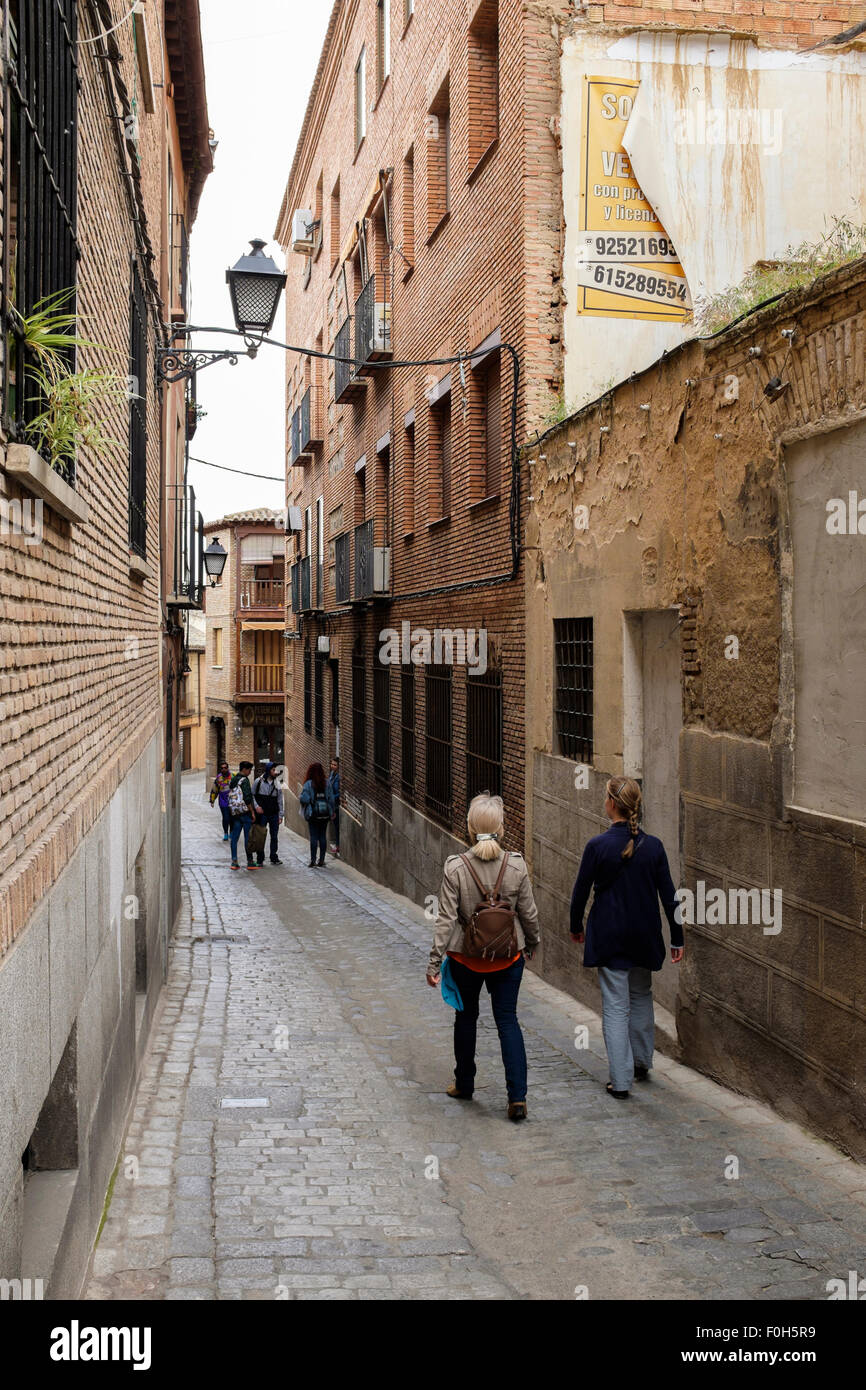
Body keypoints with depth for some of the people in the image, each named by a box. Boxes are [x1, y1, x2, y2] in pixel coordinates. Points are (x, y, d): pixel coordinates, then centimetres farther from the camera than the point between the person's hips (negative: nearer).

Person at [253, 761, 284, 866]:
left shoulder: (277, 784, 7)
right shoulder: (258, 782, -3)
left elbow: (280, 801, 10)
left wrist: (280, 815, 6)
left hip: (274, 814, 3)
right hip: (262, 814, -3)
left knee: (274, 837, 8)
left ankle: (274, 858, 19)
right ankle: (260, 859, 7)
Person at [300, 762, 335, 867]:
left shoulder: (308, 784, -10)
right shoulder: (326, 783, 1)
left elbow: (304, 799, -16)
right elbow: (331, 798, 1)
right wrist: (333, 811, 11)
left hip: (313, 814, -3)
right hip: (325, 814, 3)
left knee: (314, 837, 1)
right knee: (323, 836, 9)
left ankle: (313, 861, 0)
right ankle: (321, 861, 12)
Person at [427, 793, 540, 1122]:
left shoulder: (456, 867, -17)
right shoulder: (516, 866, -11)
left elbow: (446, 919, -14)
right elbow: (528, 914, -1)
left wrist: (434, 961, -7)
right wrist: (531, 944, 18)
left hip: (466, 956, -1)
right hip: (508, 957, 1)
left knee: (466, 1018, 19)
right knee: (508, 1020, 9)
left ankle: (464, 1085, 34)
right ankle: (517, 1096, 0)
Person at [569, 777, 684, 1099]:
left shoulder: (598, 845, -14)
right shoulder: (653, 846, -6)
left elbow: (581, 891, -6)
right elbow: (668, 895, -1)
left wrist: (576, 926, 12)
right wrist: (676, 938, 7)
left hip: (609, 936, -3)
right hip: (644, 936, 3)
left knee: (615, 1006, 3)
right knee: (641, 996, 22)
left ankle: (621, 1081, 4)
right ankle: (642, 1063, 35)